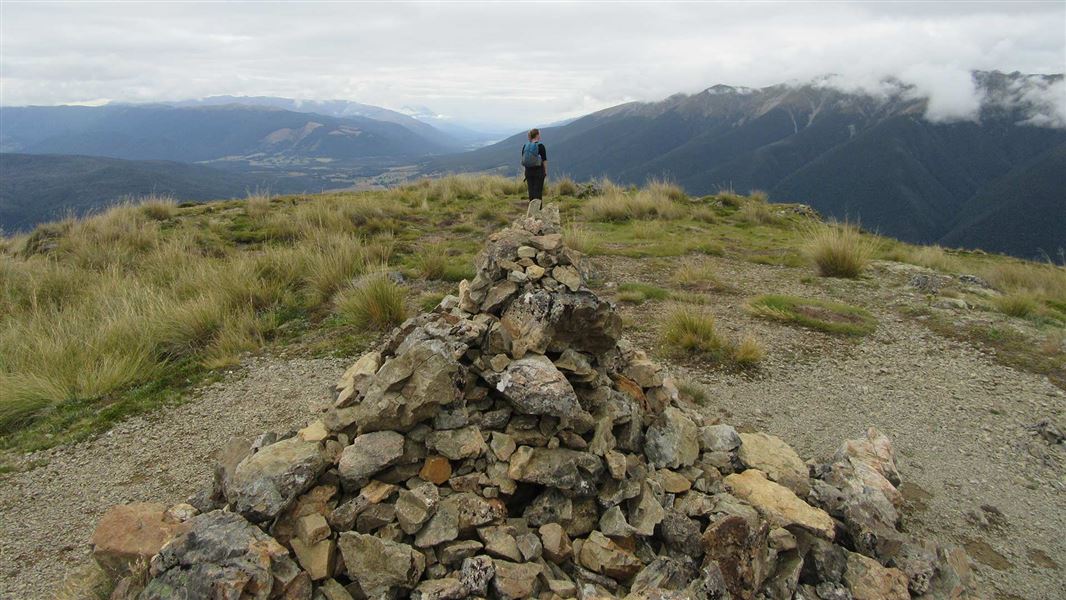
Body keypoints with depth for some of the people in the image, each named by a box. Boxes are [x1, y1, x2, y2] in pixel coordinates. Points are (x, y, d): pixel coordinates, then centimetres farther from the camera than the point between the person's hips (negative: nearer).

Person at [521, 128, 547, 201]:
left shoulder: (525, 146, 4)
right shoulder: (540, 146, -11)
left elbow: (523, 159, 9)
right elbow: (544, 160, -10)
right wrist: (546, 171, -1)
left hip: (528, 171, 5)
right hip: (539, 171, -5)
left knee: (531, 190, 9)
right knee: (538, 190, -2)